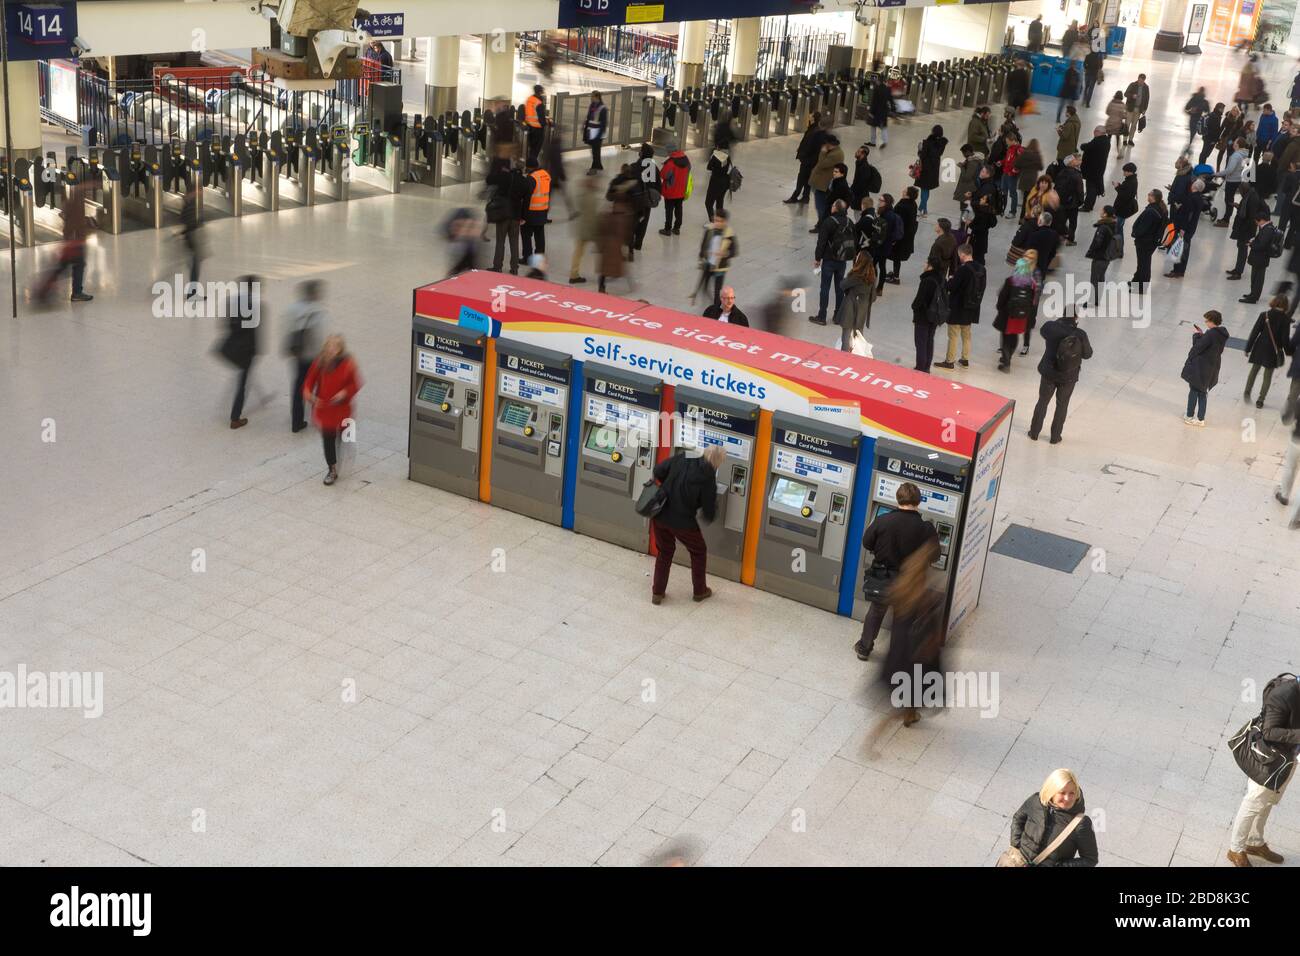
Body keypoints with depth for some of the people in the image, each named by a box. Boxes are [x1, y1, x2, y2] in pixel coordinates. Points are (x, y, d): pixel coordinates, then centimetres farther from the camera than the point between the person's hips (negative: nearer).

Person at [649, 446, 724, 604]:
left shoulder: (681, 458, -4)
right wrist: (709, 517, 14)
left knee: (664, 552, 24)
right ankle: (699, 591, 36)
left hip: (660, 515, 4)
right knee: (699, 552, 23)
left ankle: (657, 593, 27)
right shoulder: (708, 477, -14)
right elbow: (709, 507, -9)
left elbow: (658, 471, 2)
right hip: (682, 521, -4)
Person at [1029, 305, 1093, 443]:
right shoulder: (1080, 334, -22)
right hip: (1068, 377, -1)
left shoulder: (1050, 326, -17)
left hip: (1049, 372, 1)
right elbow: (1087, 354, -8)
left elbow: (1042, 332, 8)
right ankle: (1055, 437, 28)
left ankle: (1034, 433, 31)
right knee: (1062, 405, 18)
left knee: (1043, 402, 20)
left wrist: (1060, 321, 11)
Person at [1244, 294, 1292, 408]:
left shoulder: (1264, 315, -10)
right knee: (1268, 376, 11)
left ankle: (1247, 393, 19)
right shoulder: (1286, 319, -13)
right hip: (1274, 351, -1)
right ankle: (1260, 400, 13)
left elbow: (1255, 332, -7)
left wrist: (1248, 348, 1)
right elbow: (1285, 338, -10)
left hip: (1260, 348, 1)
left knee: (1254, 370, 21)